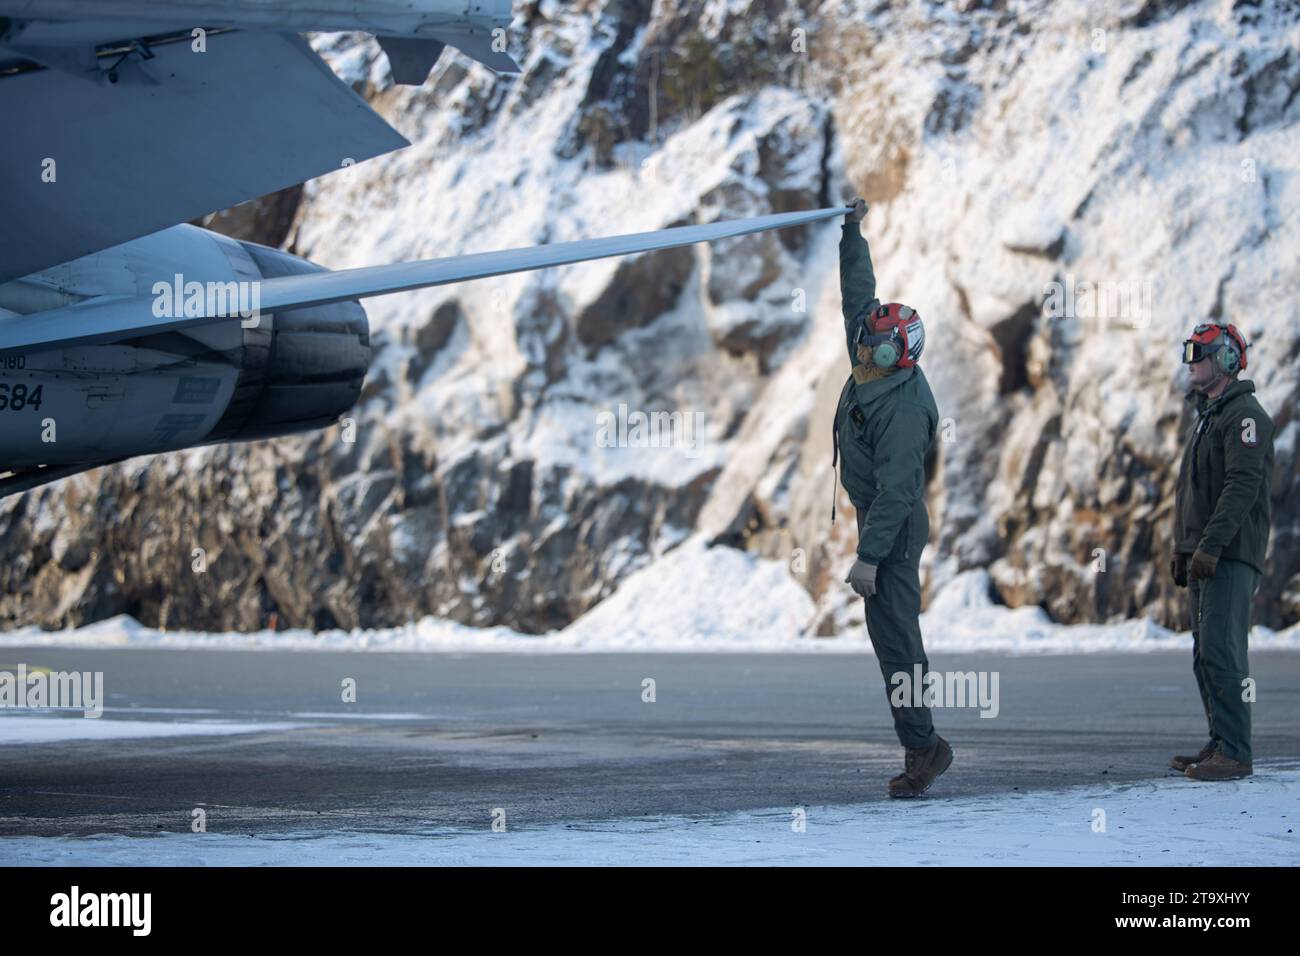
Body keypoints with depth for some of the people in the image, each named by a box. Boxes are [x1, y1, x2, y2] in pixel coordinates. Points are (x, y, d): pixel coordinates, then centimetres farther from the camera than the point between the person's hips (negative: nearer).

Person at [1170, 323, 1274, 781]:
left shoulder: (1245, 415, -11)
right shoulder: (1208, 417, 21)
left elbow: (1242, 485, -21)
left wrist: (1211, 545, -26)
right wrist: (1181, 548, 20)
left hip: (1232, 556, -10)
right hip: (1204, 556, 10)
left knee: (1221, 652, -15)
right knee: (1206, 657, 10)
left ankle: (1235, 754, -16)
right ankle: (1220, 746, 14)